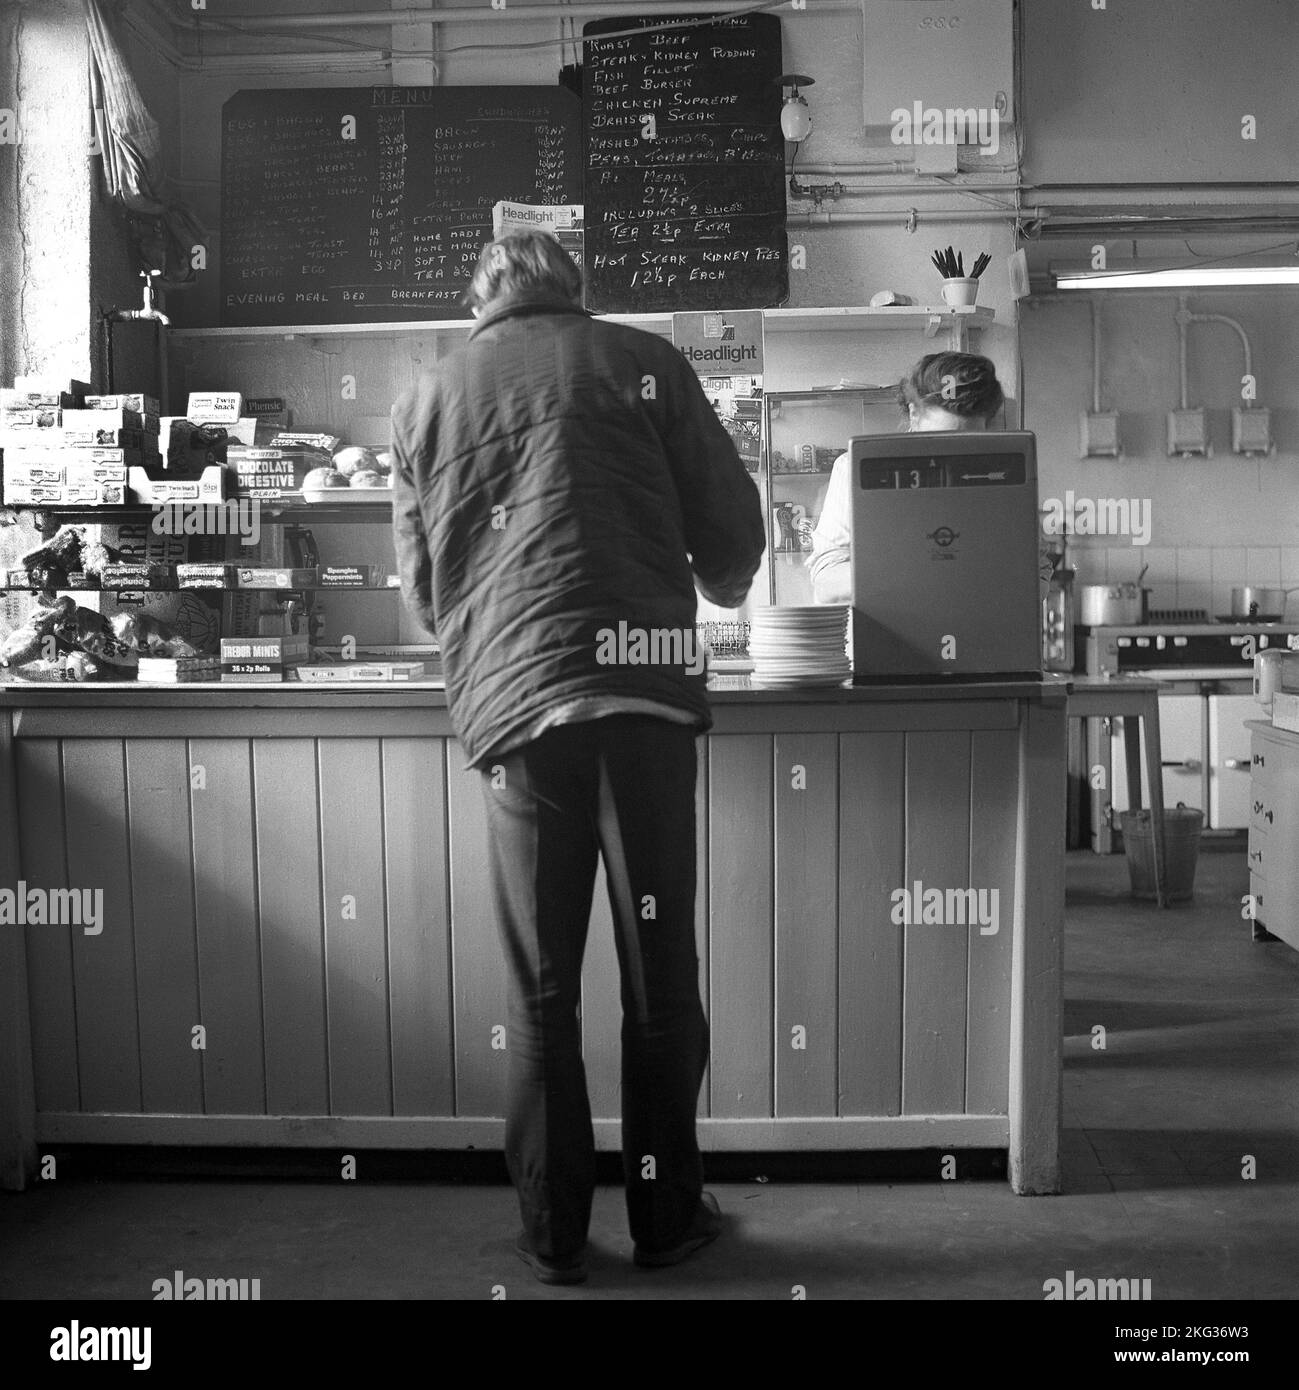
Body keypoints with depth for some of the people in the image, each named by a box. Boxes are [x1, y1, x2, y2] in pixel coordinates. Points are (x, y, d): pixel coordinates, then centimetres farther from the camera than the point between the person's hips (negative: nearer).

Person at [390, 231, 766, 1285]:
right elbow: (732, 525, 7)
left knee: (541, 990, 9)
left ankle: (554, 1236, 17)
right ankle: (667, 1218, 20)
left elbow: (421, 586, 19)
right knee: (660, 976, 8)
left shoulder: (429, 399, 16)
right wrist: (715, 591, 28)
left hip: (511, 709, 2)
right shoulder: (641, 361, 10)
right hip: (645, 691, -1)